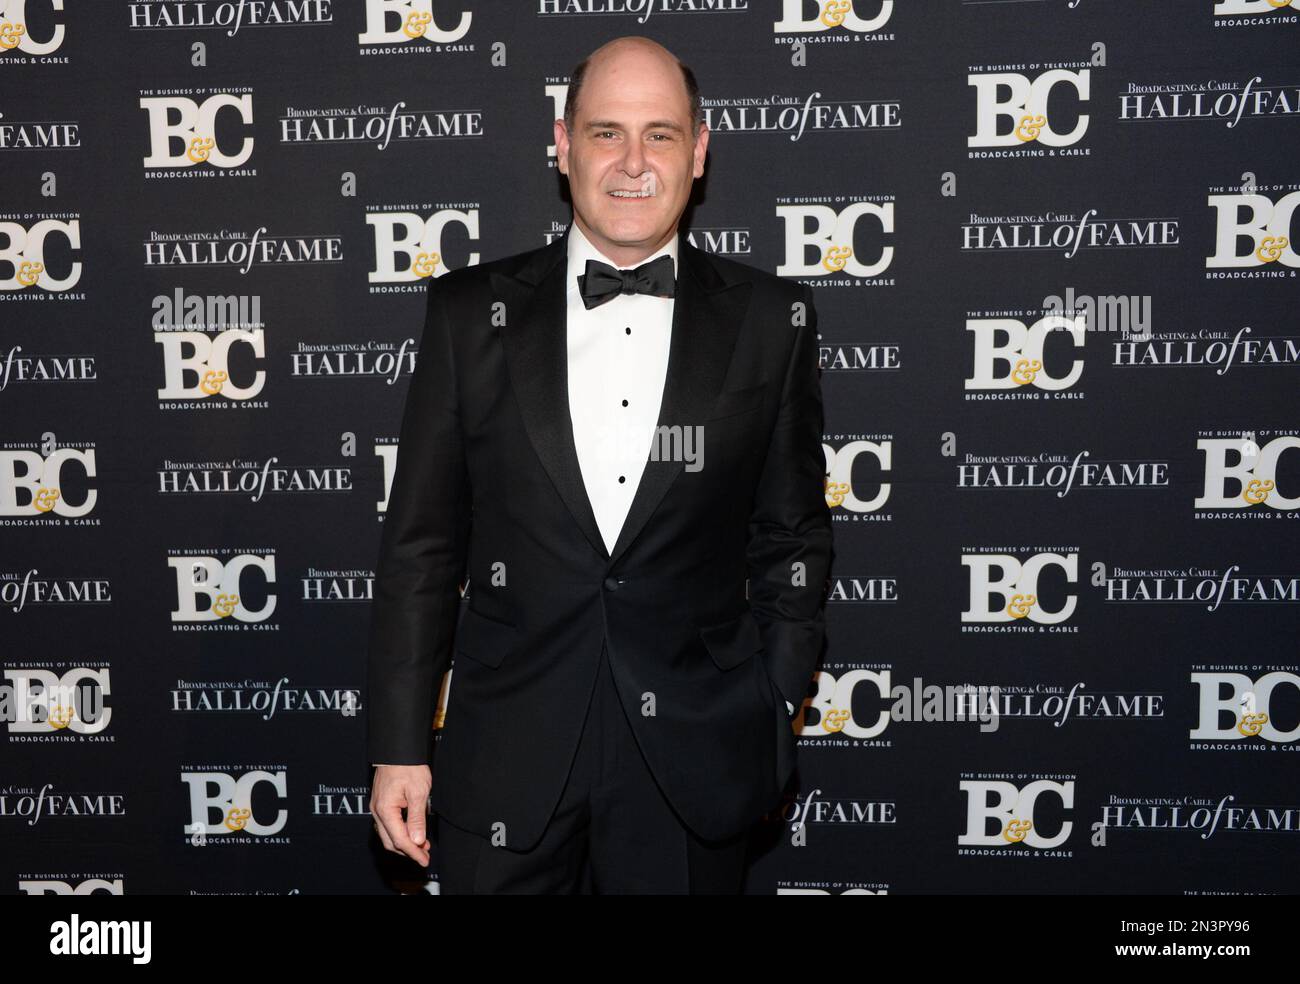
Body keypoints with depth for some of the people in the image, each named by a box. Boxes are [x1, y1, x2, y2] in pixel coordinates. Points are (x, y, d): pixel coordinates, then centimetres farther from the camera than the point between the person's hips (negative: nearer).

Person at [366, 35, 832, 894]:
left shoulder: (770, 320, 0)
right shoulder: (471, 312, 0)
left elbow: (792, 538, 5)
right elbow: (421, 542, 1)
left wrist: (774, 717, 2)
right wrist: (399, 746, 1)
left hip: (693, 760, 0)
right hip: (504, 767, 0)